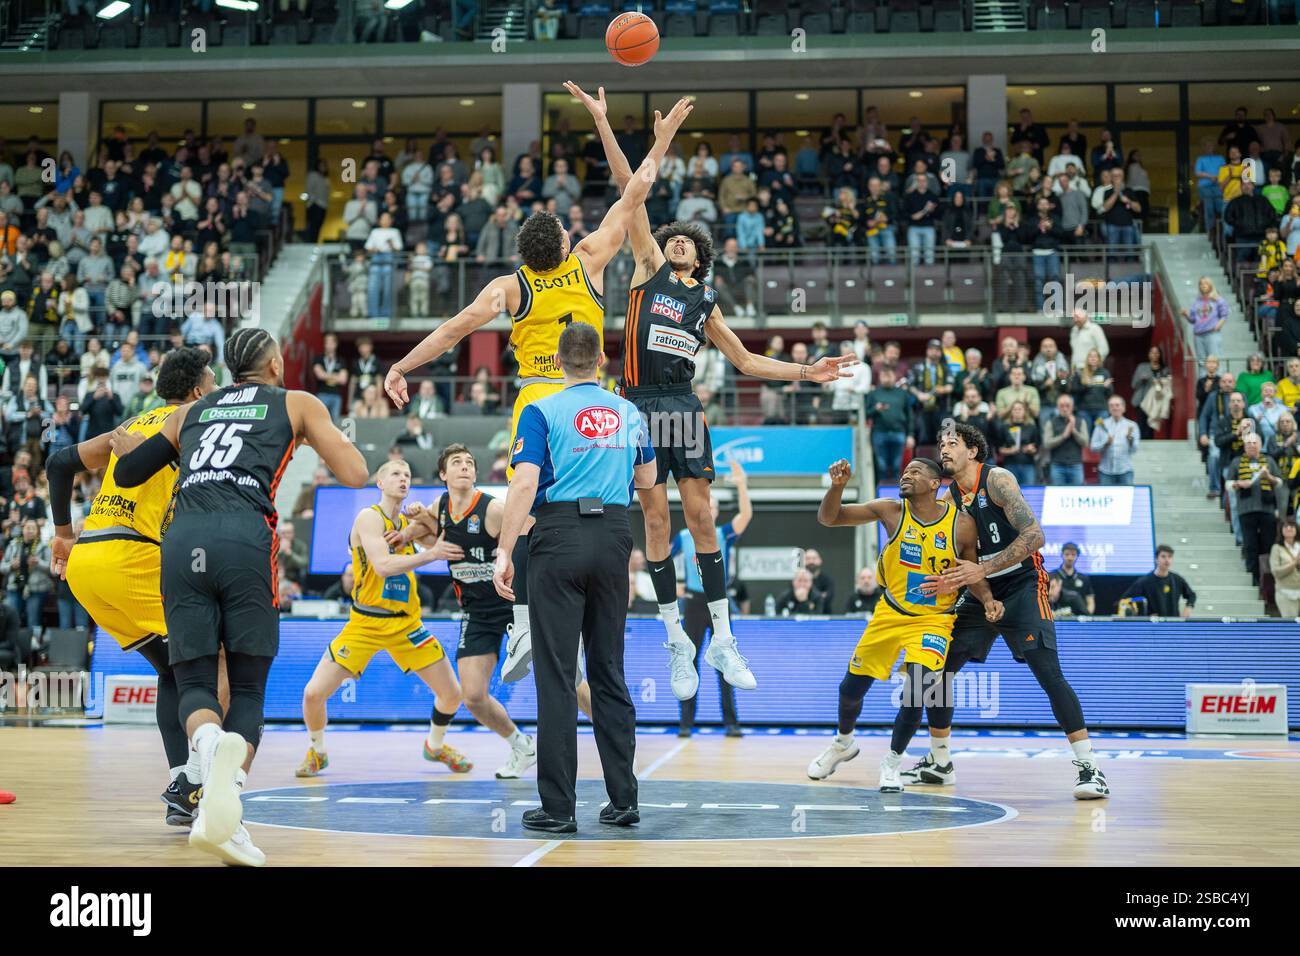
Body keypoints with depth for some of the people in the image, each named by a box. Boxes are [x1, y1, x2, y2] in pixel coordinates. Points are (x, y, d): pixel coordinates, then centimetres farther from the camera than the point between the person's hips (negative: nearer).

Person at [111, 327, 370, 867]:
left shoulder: (190, 412, 30)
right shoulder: (297, 404, 21)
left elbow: (128, 472, 30)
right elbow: (356, 476, 14)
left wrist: (121, 443, 52)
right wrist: (321, 436, 34)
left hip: (182, 539, 2)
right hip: (245, 538, -2)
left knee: (194, 680, 6)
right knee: (248, 688, 7)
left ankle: (210, 743, -31)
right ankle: (223, 815, -17)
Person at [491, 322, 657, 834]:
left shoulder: (542, 412, -2)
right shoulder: (630, 413, 11)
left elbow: (525, 483, -12)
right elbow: (646, 479, 22)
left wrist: (504, 553, -11)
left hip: (559, 538, -4)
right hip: (614, 536, 4)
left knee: (557, 676, -2)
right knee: (609, 671, 11)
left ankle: (559, 806, -2)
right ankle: (623, 799, 11)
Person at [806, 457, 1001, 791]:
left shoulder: (961, 524, -12)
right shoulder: (892, 511, -11)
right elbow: (827, 519, -11)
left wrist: (988, 599, -17)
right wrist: (838, 485, -29)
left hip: (934, 620, -2)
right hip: (890, 613, 2)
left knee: (915, 694, -20)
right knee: (851, 688, 9)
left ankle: (892, 762, 5)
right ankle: (843, 743, 41)